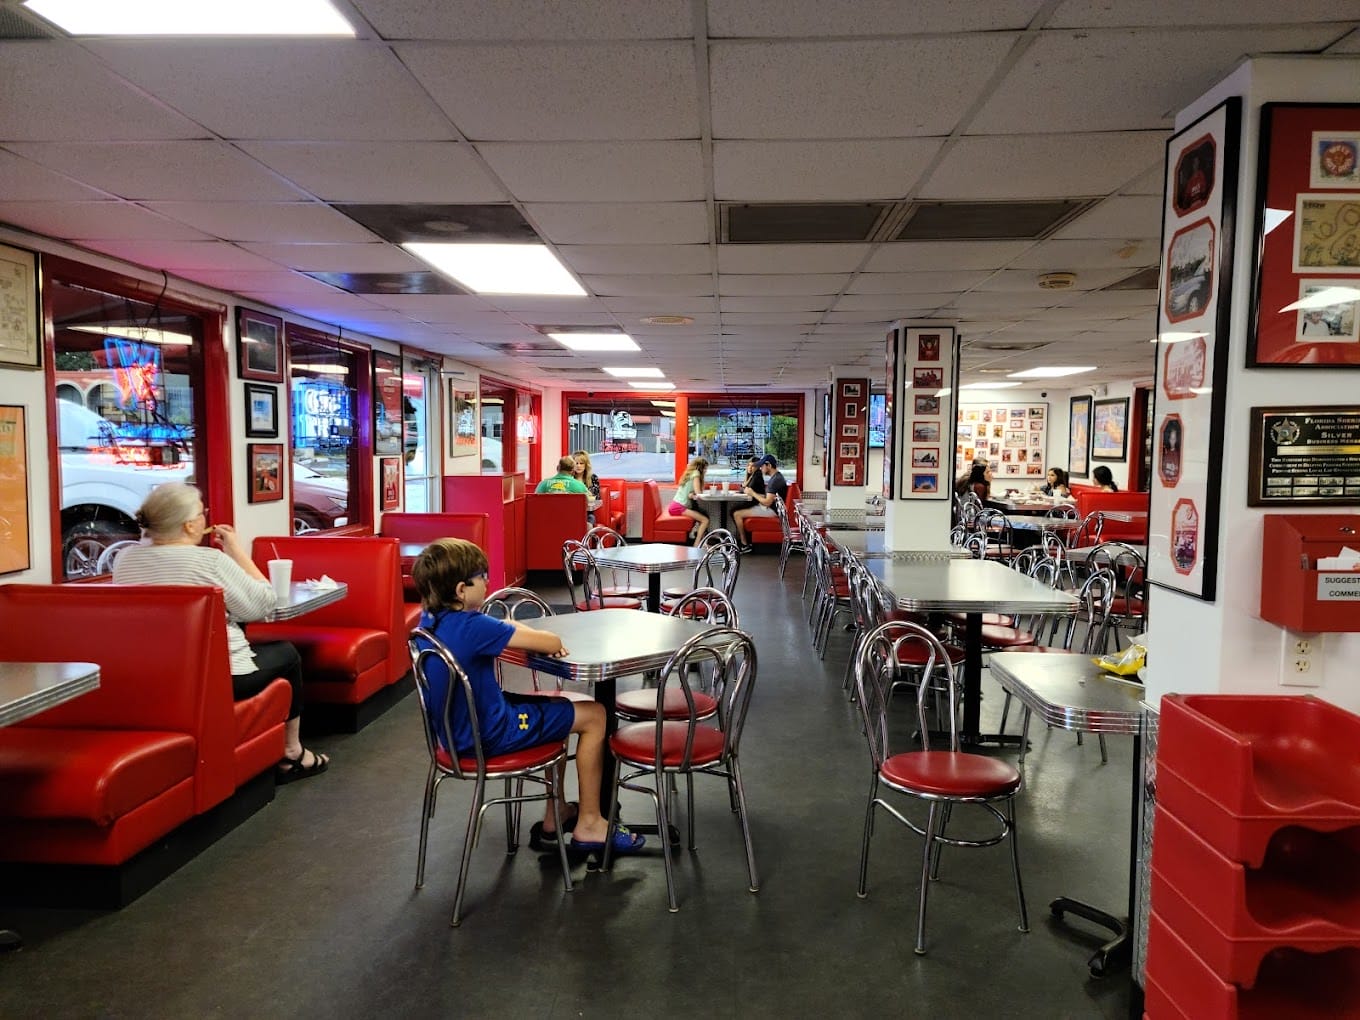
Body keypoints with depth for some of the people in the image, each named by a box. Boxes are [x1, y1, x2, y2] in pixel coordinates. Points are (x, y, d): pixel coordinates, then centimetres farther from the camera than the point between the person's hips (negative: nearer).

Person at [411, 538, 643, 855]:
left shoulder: (430, 620, -1)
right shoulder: (474, 627, -28)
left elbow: (504, 627, 15)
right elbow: (552, 644, -24)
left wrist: (515, 629, -3)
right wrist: (544, 639, -2)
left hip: (455, 731, 9)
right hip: (488, 735, -9)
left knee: (556, 706, 27)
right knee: (594, 715, 2)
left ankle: (556, 817, 31)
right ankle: (589, 824, 13)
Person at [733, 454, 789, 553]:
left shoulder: (775, 480, -22)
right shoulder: (776, 477, 11)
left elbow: (767, 502, -25)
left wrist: (753, 493, -12)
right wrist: (753, 493, 4)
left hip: (770, 510, -11)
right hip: (768, 508, 11)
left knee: (737, 515, -11)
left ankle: (744, 545, -2)